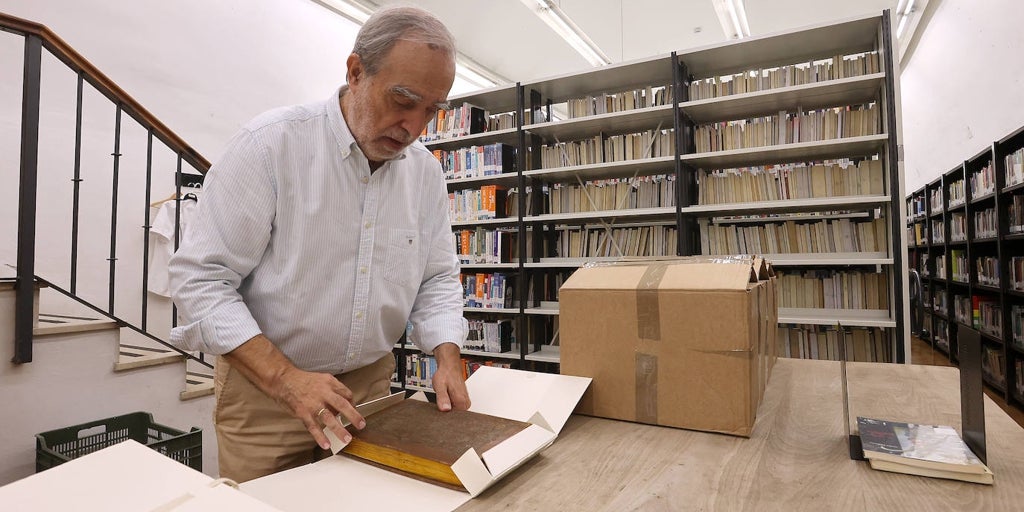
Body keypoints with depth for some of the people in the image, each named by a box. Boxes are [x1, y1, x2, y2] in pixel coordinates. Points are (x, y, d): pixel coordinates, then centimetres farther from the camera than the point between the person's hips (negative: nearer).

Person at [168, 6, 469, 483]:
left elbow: (437, 279, 4)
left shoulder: (426, 170, -3)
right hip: (264, 385, -4)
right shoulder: (271, 142, -16)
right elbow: (200, 278, -16)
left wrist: (447, 358, -12)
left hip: (370, 384, 4)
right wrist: (286, 378, -24)